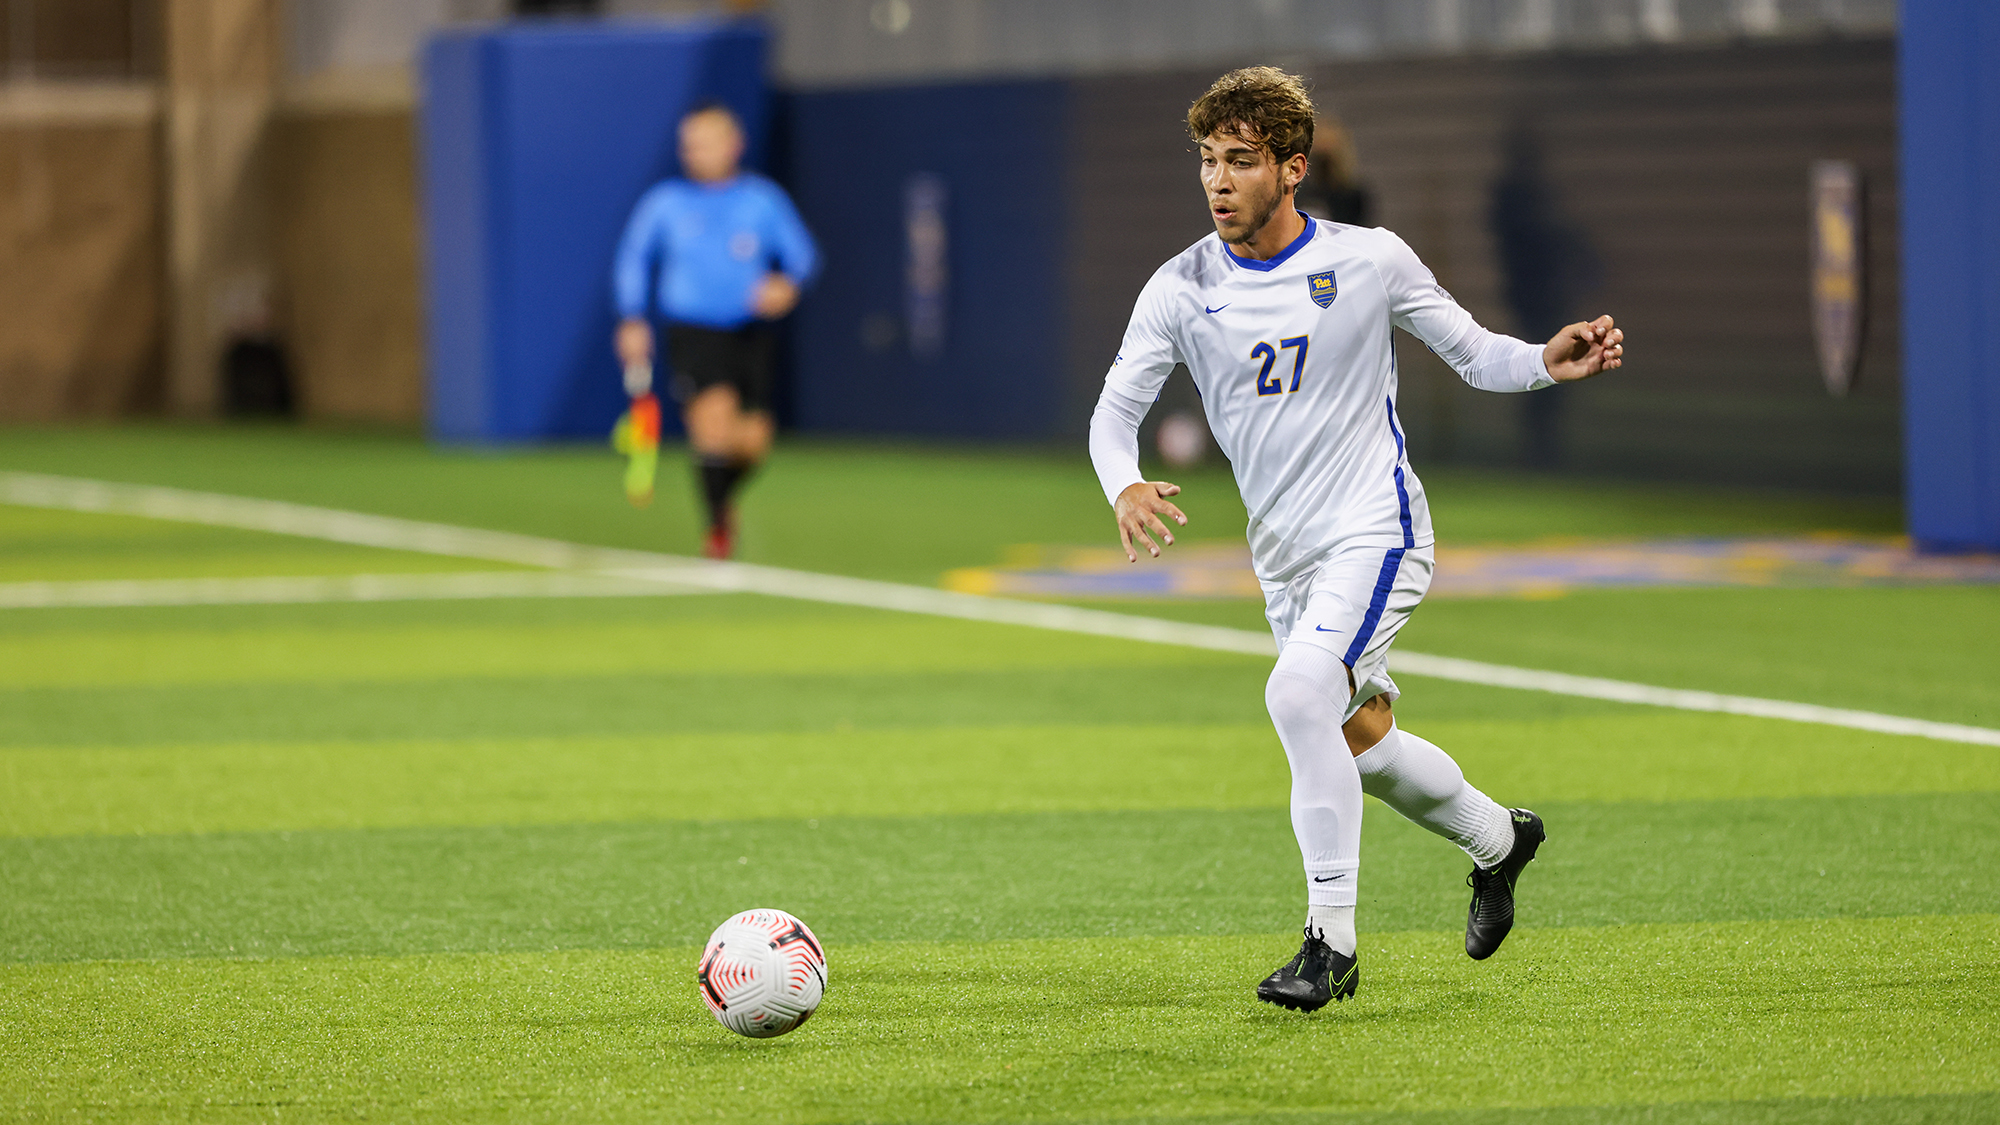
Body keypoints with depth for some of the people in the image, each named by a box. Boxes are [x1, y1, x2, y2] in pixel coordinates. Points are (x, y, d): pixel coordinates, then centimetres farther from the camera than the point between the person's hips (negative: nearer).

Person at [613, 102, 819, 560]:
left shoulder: (763, 200, 3)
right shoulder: (664, 203, 3)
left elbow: (801, 253, 7)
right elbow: (633, 260, 14)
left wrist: (787, 284, -15)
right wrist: (633, 321, 5)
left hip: (750, 331, 2)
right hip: (693, 331, -2)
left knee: (752, 440, -1)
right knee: (715, 415, -25)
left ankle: (724, 497, 35)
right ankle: (718, 524, -11)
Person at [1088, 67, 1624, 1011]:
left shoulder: (1369, 260, -8)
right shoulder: (1181, 289, -4)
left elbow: (1472, 352, 3)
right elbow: (1115, 408, -1)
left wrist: (1549, 365, -18)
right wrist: (1124, 487, -22)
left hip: (1376, 532, -5)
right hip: (1283, 554, 5)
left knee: (1299, 691, -28)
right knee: (1360, 742, 15)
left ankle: (1331, 943, -22)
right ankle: (1497, 839, 46)